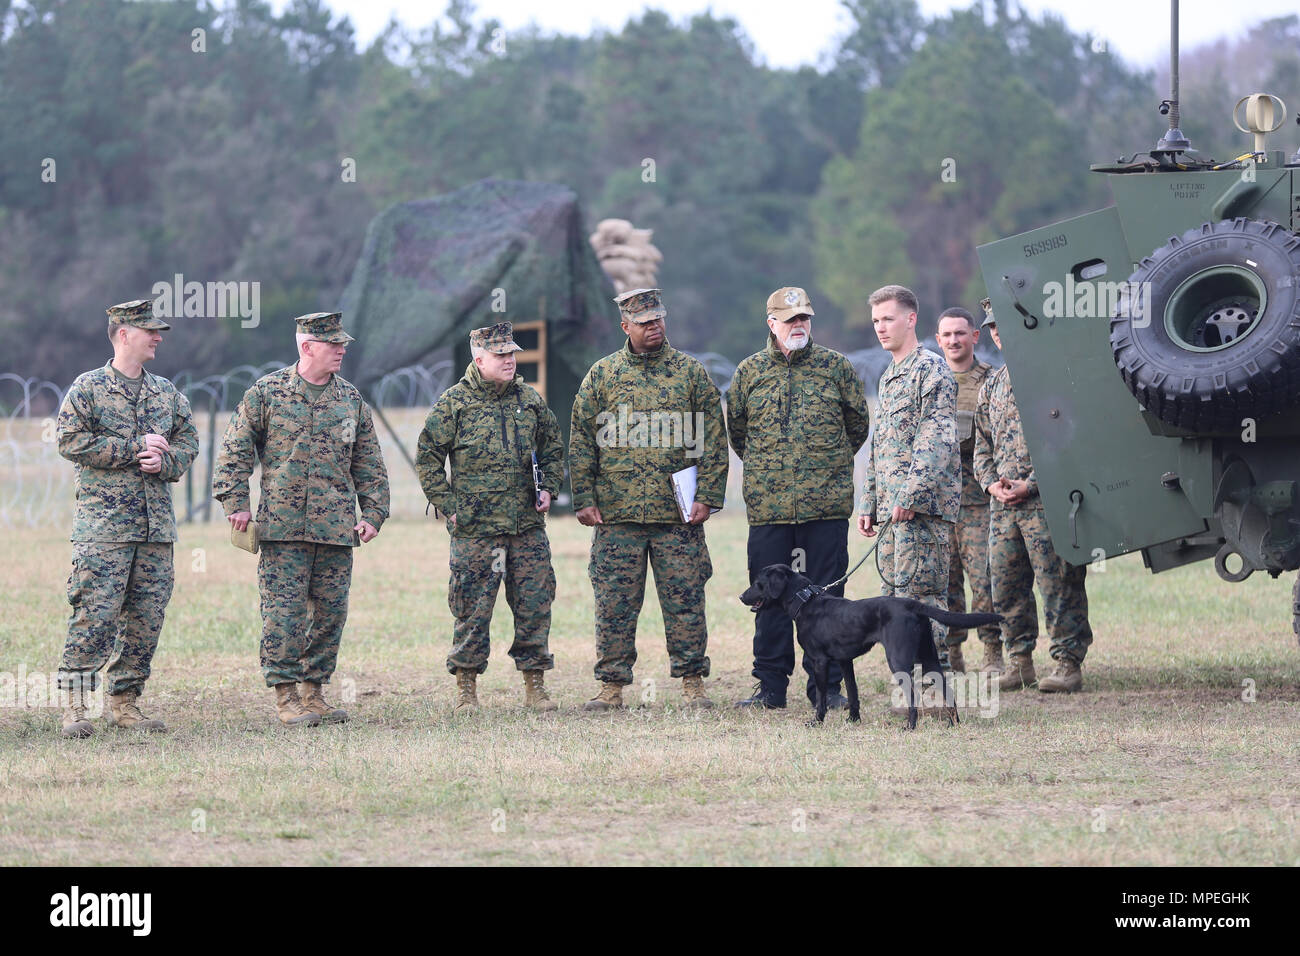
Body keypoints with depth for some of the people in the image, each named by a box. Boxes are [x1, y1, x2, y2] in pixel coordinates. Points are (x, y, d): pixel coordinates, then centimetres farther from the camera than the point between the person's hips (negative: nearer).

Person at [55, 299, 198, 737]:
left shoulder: (166, 393, 15)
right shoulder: (88, 388, -1)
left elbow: (187, 439, 17)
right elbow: (70, 440, -9)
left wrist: (164, 461, -6)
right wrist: (136, 447, -13)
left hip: (157, 525, 6)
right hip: (103, 525, -6)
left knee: (146, 618, 5)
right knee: (94, 615, -10)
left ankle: (125, 702, 13)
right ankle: (75, 706, -7)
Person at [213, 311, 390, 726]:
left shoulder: (351, 400, 11)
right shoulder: (267, 393, 1)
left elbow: (369, 464, 15)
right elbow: (235, 449, 4)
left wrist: (373, 514, 7)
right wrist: (236, 502, -3)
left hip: (337, 530, 4)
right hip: (282, 526, -4)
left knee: (330, 611, 5)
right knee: (284, 611, -6)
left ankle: (313, 692, 15)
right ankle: (285, 696, 0)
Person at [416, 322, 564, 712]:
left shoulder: (530, 399, 11)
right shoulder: (453, 403, -1)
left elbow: (553, 449, 22)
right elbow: (428, 458, 2)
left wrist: (548, 489, 7)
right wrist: (448, 506, -3)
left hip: (528, 525, 3)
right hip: (474, 529, -3)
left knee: (535, 605, 2)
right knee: (472, 609, -1)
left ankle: (534, 685, 11)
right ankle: (466, 688, 8)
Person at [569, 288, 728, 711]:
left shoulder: (691, 373, 8)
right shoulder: (602, 375, 9)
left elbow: (713, 440, 6)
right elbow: (581, 442, 9)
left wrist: (706, 496, -3)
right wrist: (584, 499, 1)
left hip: (678, 513, -1)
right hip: (616, 515, 1)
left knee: (685, 598, 0)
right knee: (614, 601, 1)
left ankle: (692, 682, 8)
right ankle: (611, 687, 7)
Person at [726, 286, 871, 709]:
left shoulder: (835, 367, 5)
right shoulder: (750, 372, 8)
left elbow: (858, 424, 15)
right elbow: (736, 430, 21)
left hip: (826, 504, -1)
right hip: (767, 507, 1)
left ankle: (826, 685, 8)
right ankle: (770, 685, 11)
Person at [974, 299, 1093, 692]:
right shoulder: (992, 385, 20)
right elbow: (982, 445, 23)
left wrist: (1030, 484, -15)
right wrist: (992, 483, 3)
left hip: (1044, 498, -7)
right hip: (1003, 503, 7)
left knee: (1058, 583, -7)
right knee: (1005, 585, 7)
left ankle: (1068, 664, -4)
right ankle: (1019, 663, 16)